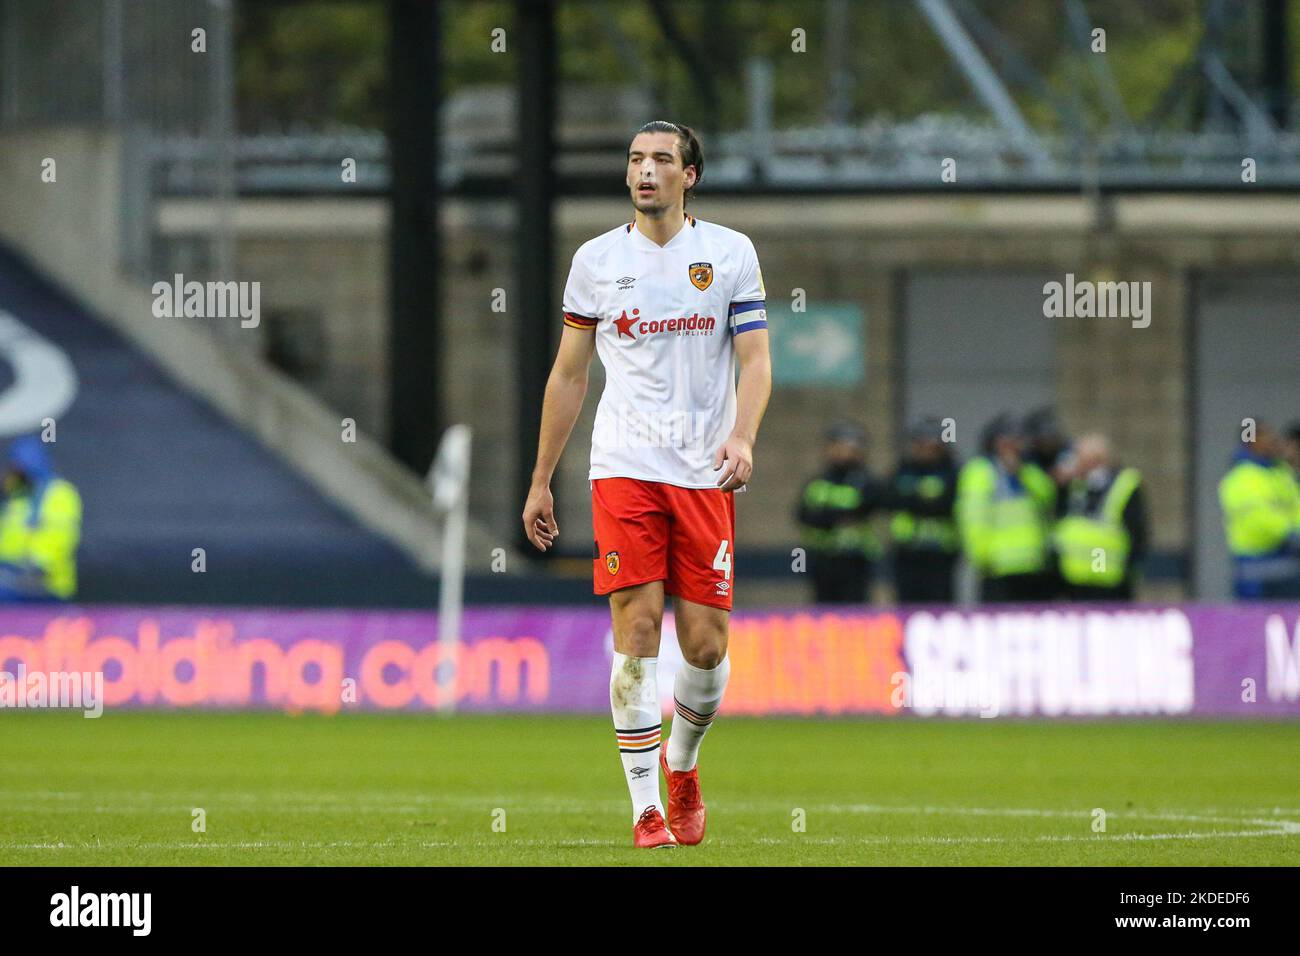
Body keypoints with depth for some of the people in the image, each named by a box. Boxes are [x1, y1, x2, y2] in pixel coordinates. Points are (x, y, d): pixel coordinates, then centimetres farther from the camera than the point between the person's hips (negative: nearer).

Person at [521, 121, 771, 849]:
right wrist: (541, 482, 12)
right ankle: (646, 809, -8)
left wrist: (743, 437, -18)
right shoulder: (596, 259, 7)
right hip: (625, 468, 0)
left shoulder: (731, 253, 5)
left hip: (706, 474, 0)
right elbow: (568, 377, 13)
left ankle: (682, 764, 28)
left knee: (706, 645, -1)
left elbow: (755, 360, 1)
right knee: (638, 631, -11)